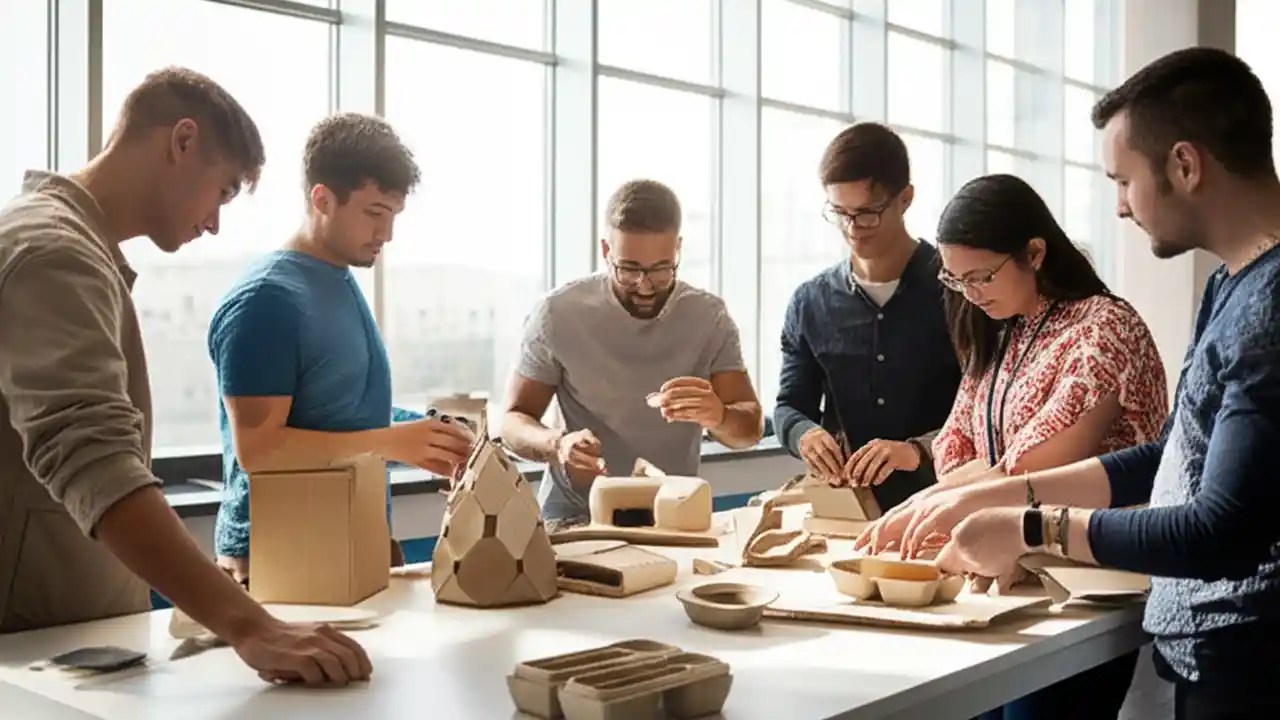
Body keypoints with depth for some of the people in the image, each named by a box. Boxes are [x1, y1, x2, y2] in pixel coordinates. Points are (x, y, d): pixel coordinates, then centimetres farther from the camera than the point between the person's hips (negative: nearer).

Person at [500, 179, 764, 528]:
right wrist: (557, 444, -22)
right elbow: (513, 422, 0)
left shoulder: (709, 316, -1)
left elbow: (751, 427, -3)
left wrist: (718, 416, -27)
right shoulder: (557, 314, -6)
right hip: (575, 515, -2)